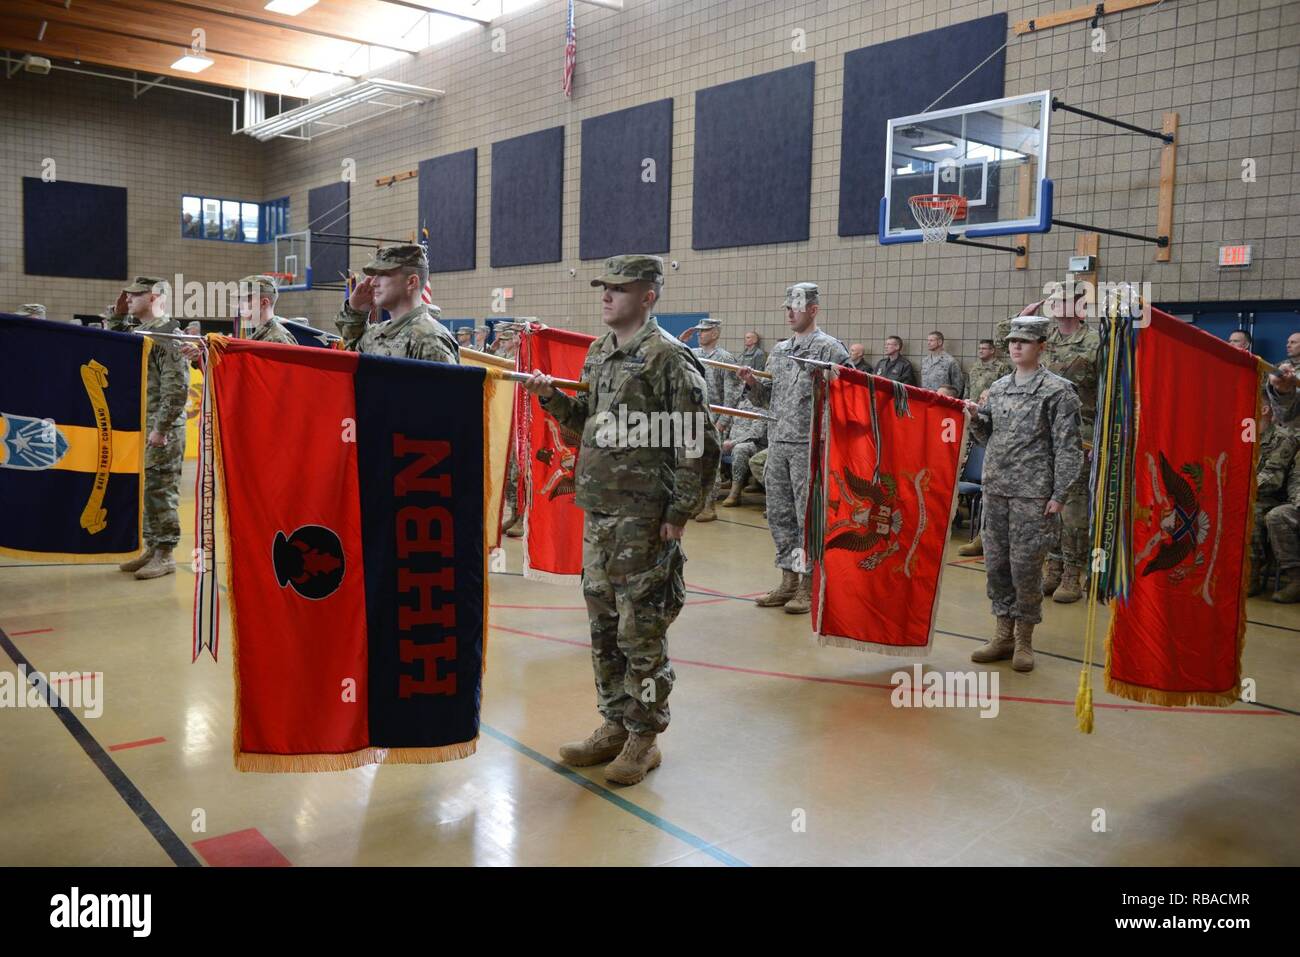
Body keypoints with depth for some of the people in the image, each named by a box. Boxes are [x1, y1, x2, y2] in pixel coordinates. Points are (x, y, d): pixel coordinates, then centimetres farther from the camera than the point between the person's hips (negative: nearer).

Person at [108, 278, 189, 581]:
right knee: (143, 490, 14)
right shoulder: (137, 331, 14)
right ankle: (152, 548, 23)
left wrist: (161, 428, -21)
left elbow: (176, 388, -19)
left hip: (162, 428, -9)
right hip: (138, 425, 9)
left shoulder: (167, 334, -13)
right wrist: (118, 312, 18)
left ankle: (165, 555, 3)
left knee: (160, 490, -4)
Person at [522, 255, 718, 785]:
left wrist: (679, 514, -13)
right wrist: (552, 397, 5)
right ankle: (614, 725, 29)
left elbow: (699, 445, -13)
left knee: (641, 632, 0)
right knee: (603, 626, 15)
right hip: (597, 511, 8)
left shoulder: (669, 357, -11)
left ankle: (644, 738, 15)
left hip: (643, 518, -8)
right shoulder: (599, 351, 13)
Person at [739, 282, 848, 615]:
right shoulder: (779, 350, 16)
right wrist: (753, 384, 0)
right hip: (777, 443, 7)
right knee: (779, 514, 10)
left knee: (808, 516, -1)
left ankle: (808, 585, 8)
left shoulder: (830, 348, -4)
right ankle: (789, 579, 21)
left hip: (809, 446, -7)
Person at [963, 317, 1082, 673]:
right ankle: (1004, 634, 20)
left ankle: (1024, 639, 12)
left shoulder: (1057, 390, -4)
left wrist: (1058, 495, -11)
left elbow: (1067, 447, -7)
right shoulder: (998, 387, 13)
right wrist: (975, 417, -1)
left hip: (1032, 493, -5)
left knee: (1026, 565, -2)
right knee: (996, 562, 8)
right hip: (995, 489, 6)